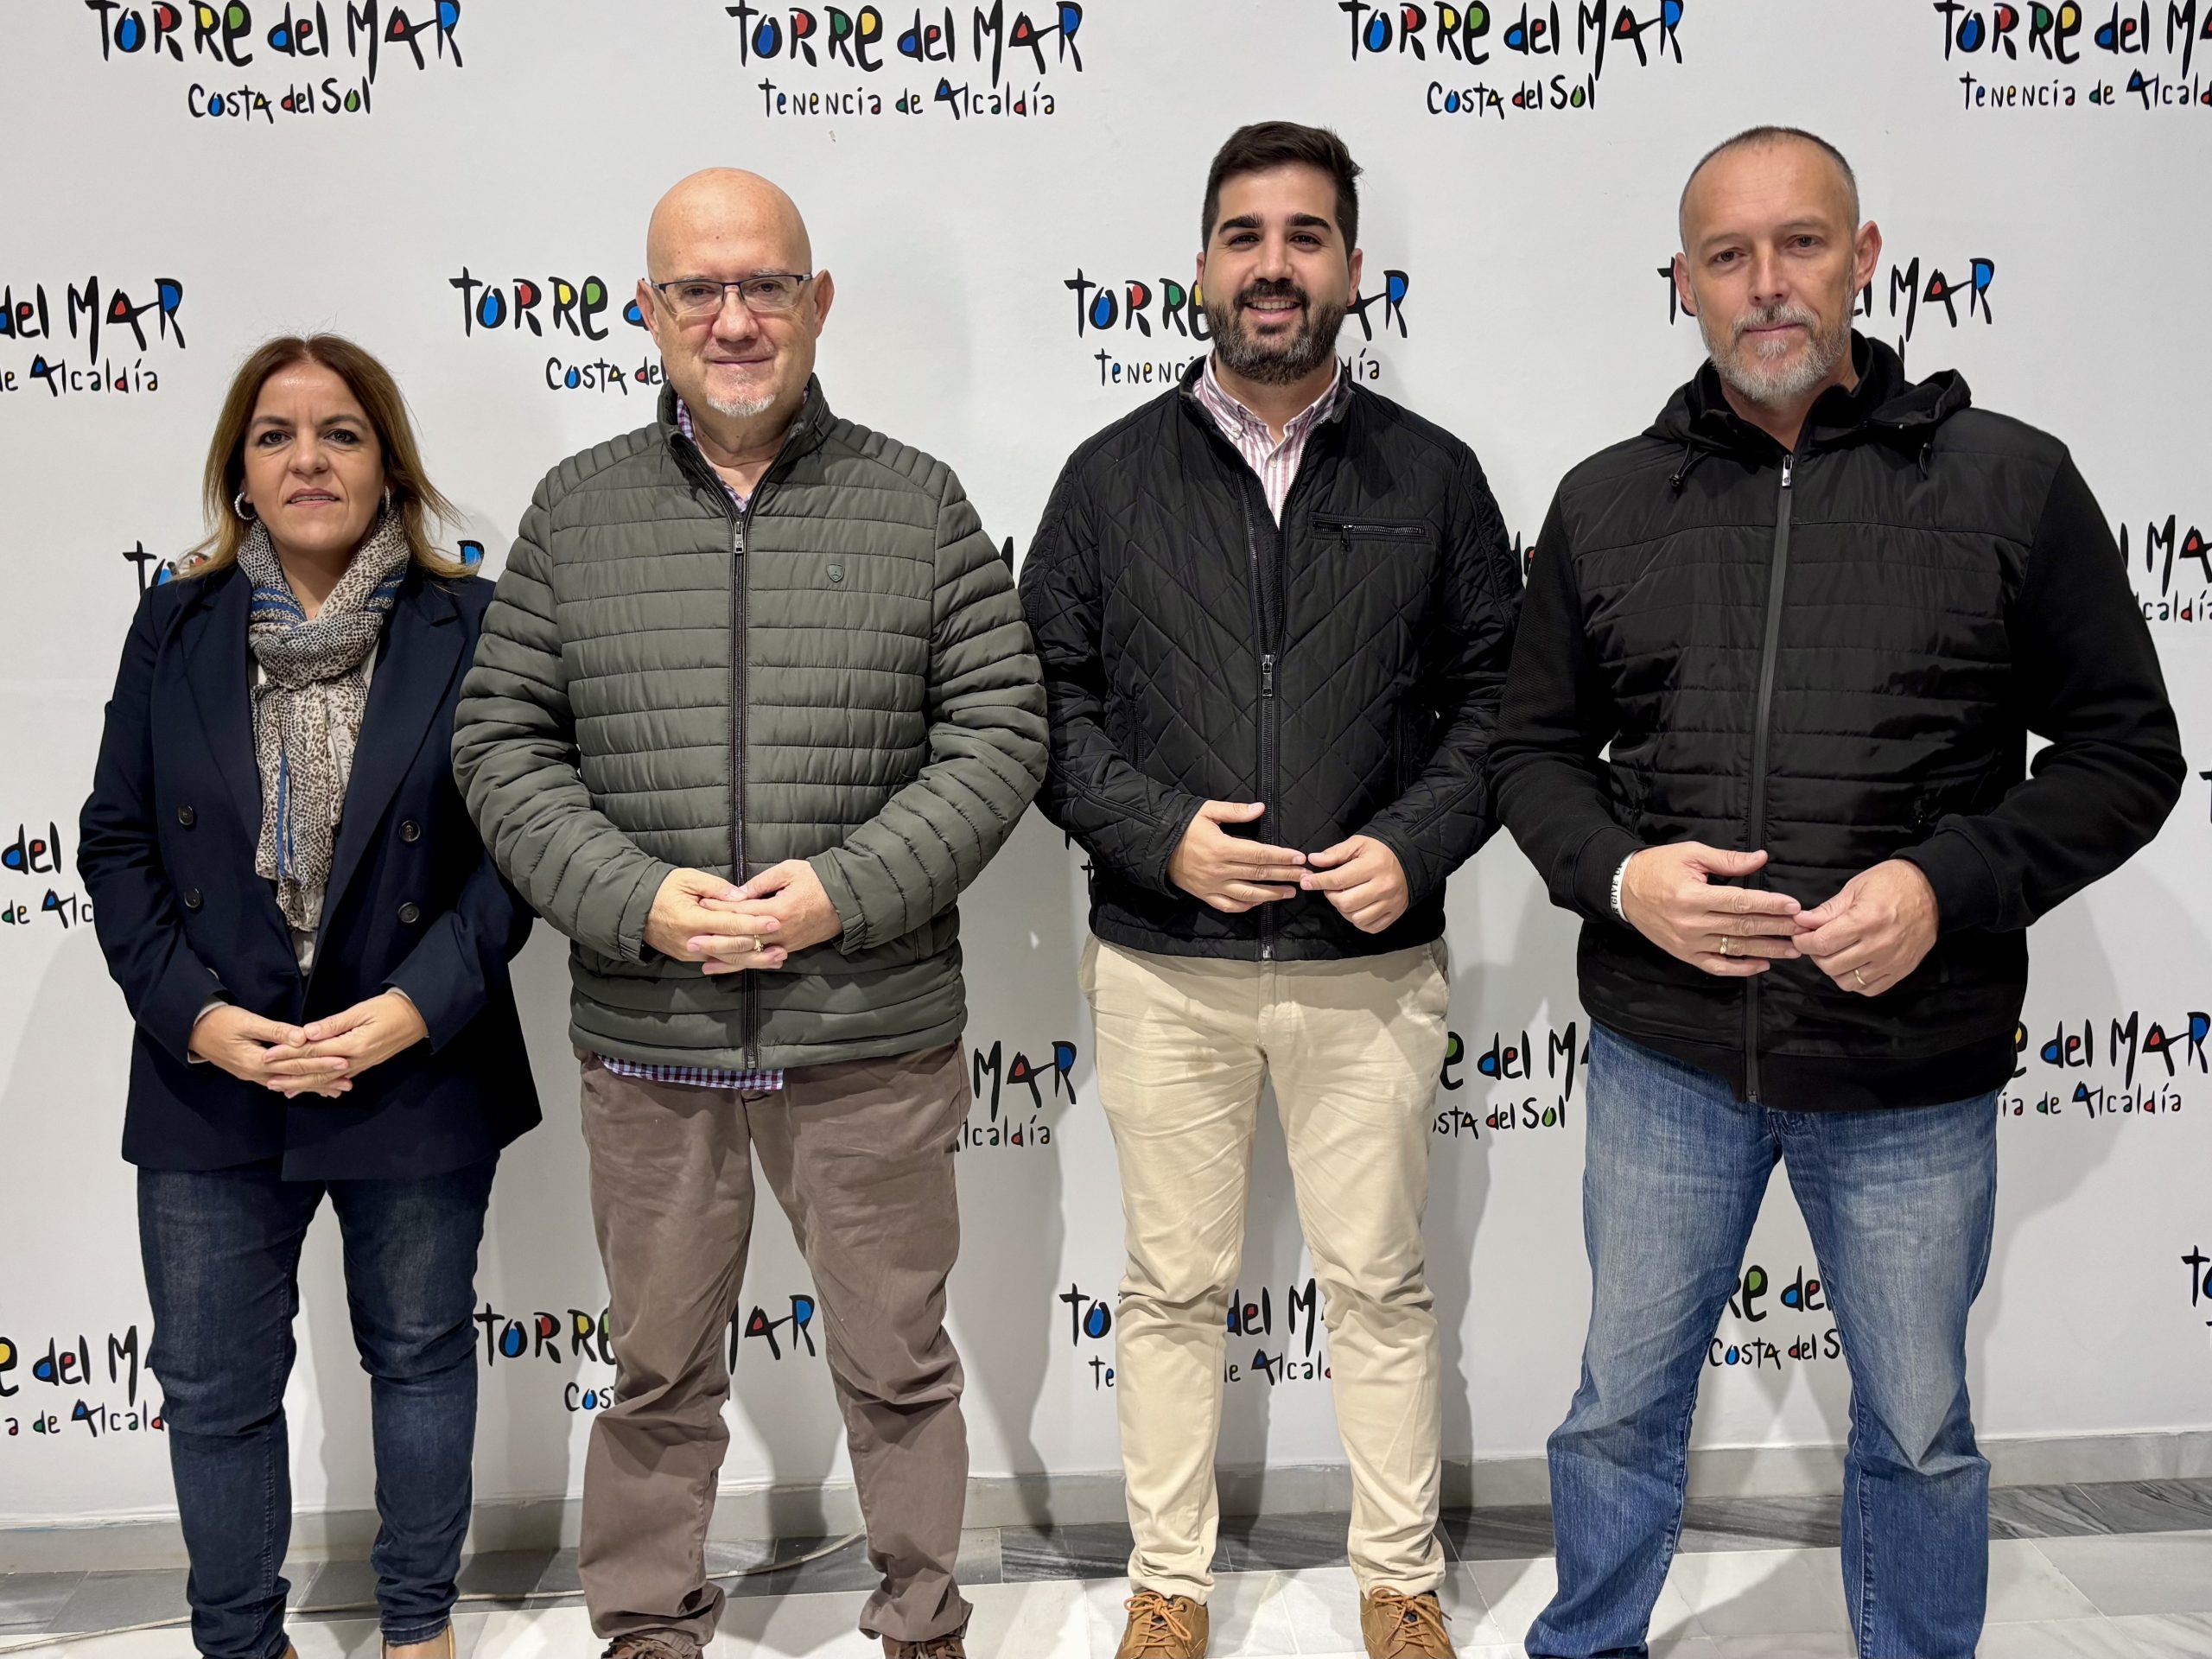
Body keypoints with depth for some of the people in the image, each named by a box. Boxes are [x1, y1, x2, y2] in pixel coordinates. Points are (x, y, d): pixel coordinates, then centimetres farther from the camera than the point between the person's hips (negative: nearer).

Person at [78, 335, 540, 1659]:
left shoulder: (471, 626, -5)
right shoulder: (177, 627, 3)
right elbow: (117, 840, 3)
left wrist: (418, 1005, -17)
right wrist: (195, 1014, -10)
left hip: (418, 1076, -2)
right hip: (211, 1080, 2)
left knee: (419, 1353, 16)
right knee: (214, 1385, 12)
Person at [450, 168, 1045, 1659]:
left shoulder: (920, 502, 2)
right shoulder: (576, 508, 5)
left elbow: (999, 731, -2)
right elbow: (502, 741, 4)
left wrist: (848, 890, -14)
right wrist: (635, 900, -12)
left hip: (874, 1030, -1)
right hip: (647, 1033, 1)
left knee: (898, 1358, 12)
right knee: (660, 1366, 16)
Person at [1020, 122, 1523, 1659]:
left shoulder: (1433, 475, 4)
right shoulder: (1115, 474, 3)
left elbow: (1496, 693, 6)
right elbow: (1047, 699, 3)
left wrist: (1418, 842, -9)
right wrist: (1156, 833, -12)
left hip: (1370, 962, 0)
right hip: (1162, 966, 0)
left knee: (1380, 1285, 11)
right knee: (1175, 1287, 12)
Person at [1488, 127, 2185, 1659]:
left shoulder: (2011, 482, -4)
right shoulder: (1606, 503, 3)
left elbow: (2127, 752, -1)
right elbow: (1536, 748, 8)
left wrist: (1950, 886, -17)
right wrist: (1617, 874, -12)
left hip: (1914, 1071, -1)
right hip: (1666, 1053, 2)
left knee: (1920, 1432, 17)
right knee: (1624, 1406, 17)